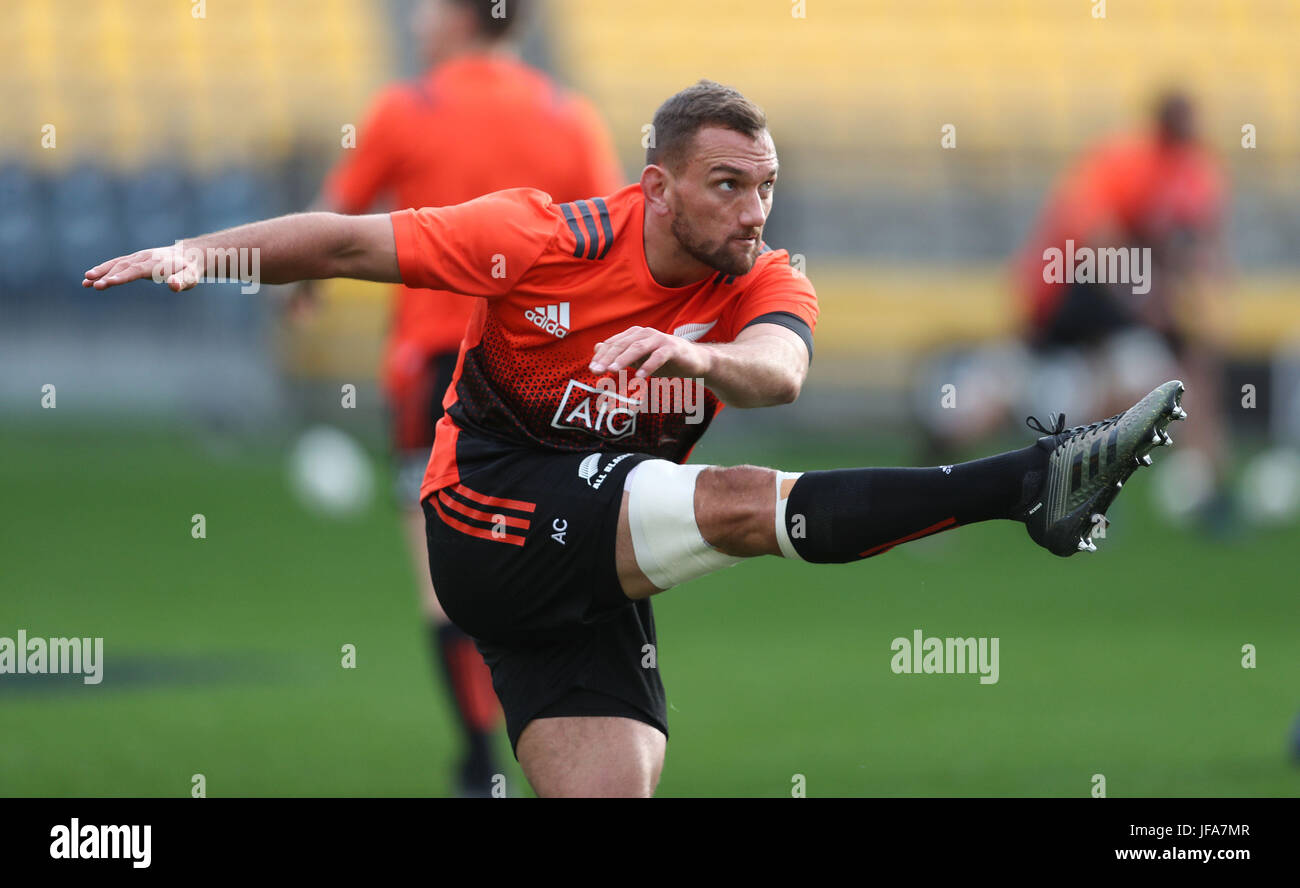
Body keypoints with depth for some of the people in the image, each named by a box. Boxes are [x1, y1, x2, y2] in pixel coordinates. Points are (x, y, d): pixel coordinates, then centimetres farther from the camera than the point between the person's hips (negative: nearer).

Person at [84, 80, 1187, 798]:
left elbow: (781, 370, -29)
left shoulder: (765, 284, -4)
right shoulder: (547, 238, -13)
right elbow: (350, 242, -8)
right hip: (488, 520, -6)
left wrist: (688, 354, -50)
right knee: (749, 502, -25)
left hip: (595, 579, 6)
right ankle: (1035, 481, -32)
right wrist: (198, 252, -19)